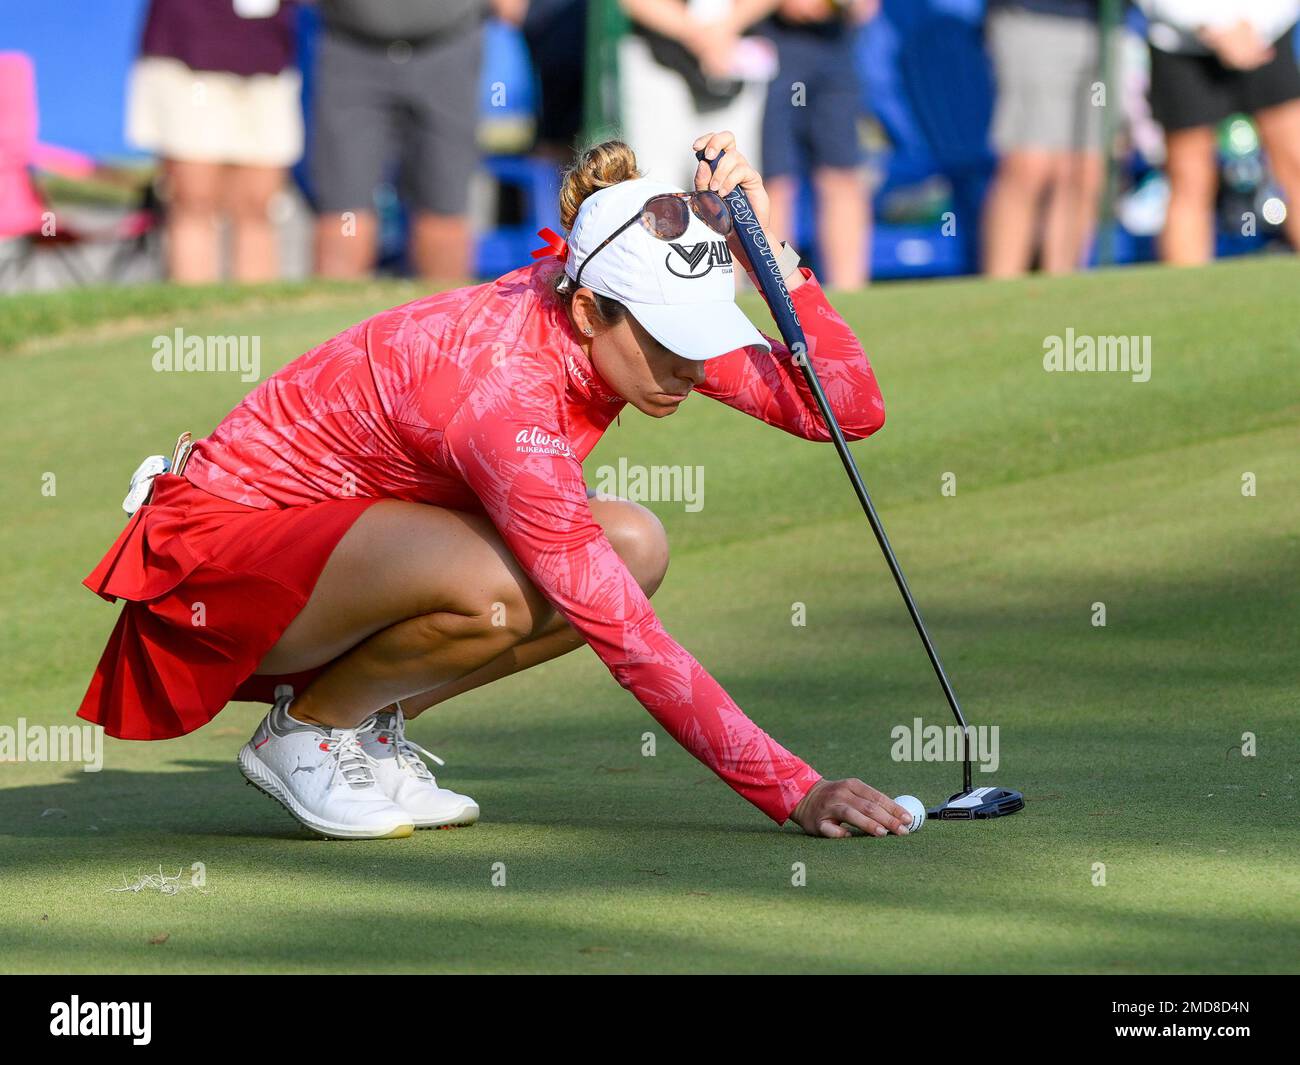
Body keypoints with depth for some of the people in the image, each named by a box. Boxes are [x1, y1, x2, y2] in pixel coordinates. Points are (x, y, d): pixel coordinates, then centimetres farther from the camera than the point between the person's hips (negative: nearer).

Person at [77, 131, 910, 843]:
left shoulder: (639, 324, -11)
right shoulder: (502, 389, -34)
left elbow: (852, 409, -11)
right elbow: (625, 639, -34)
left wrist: (768, 250, -22)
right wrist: (792, 789, -35)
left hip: (351, 536, 8)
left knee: (636, 546, -11)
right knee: (489, 590, -37)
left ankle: (373, 721, 2)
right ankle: (310, 727, -6)